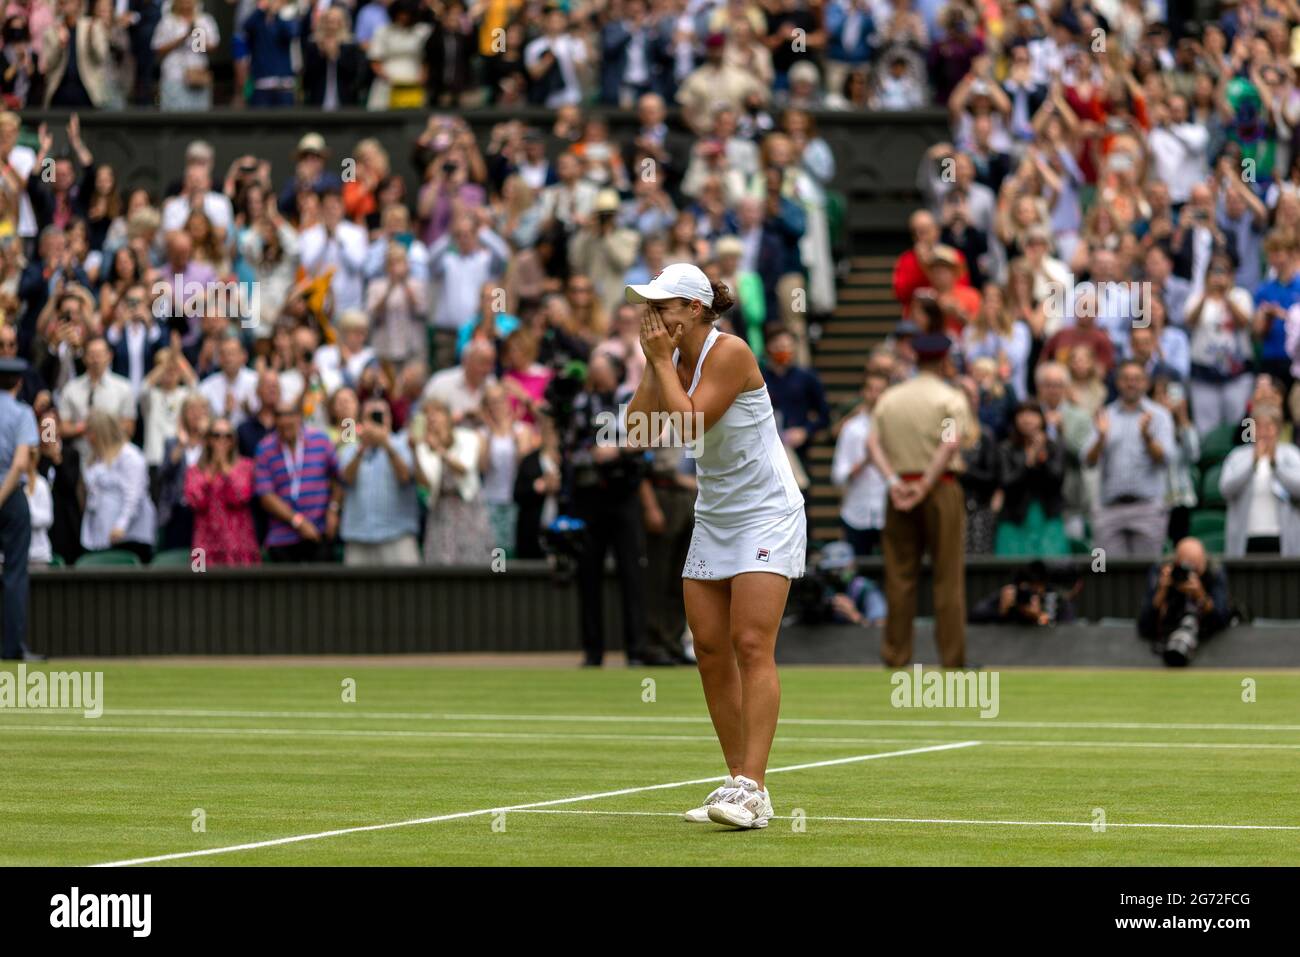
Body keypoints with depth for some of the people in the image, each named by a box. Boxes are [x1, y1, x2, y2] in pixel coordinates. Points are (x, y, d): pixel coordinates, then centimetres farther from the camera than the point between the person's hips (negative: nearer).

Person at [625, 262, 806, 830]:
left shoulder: (729, 353, -17)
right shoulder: (674, 359, 5)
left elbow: (689, 422, -26)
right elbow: (637, 427, -2)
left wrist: (664, 362, -16)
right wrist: (653, 364, -6)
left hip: (766, 515, -8)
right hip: (713, 518, 8)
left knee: (751, 646, -15)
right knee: (710, 649, 2)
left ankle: (752, 791, -20)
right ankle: (739, 782, 8)